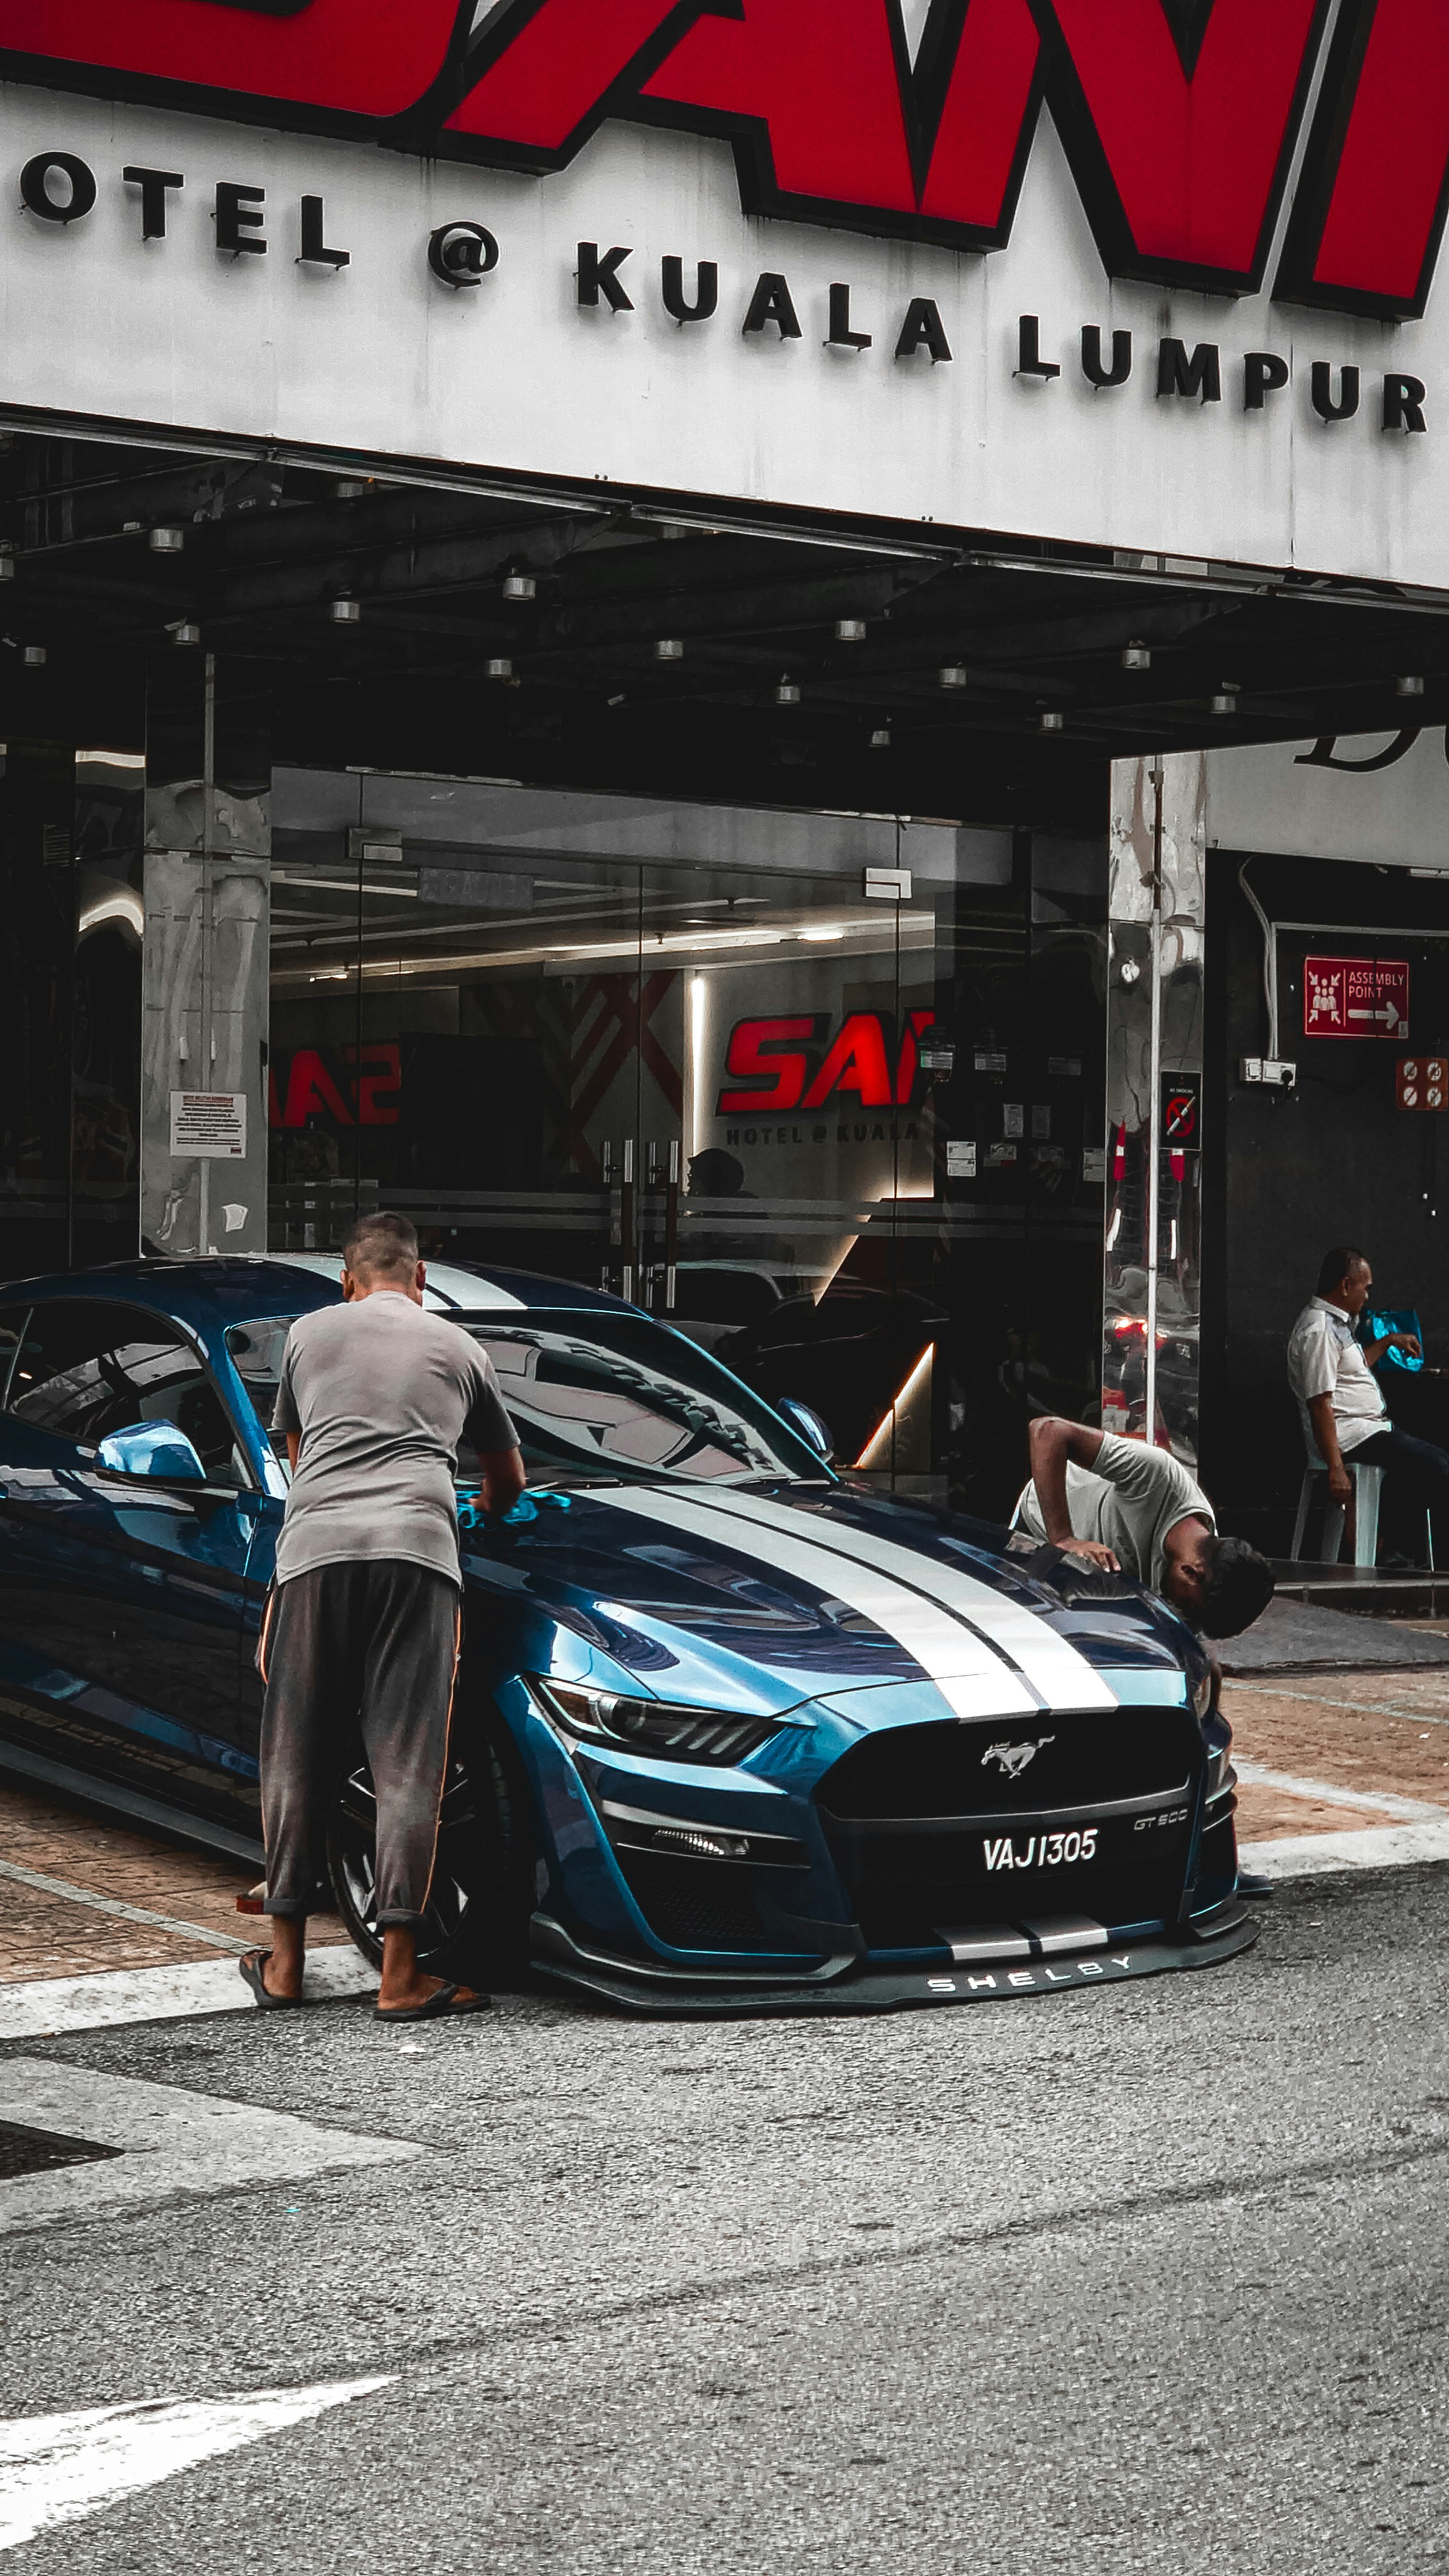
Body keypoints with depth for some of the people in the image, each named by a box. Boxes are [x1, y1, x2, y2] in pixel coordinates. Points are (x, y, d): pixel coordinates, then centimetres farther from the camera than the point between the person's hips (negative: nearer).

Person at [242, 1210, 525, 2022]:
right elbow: (509, 1480, 36)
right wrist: (489, 1514, 58)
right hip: (419, 1547, -1)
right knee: (408, 1765, 0)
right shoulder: (459, 1347, 23)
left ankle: (285, 1962, 15)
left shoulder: (310, 1333, 22)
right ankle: (401, 1975, -2)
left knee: (297, 1757, 10)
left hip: (314, 1545, 1)